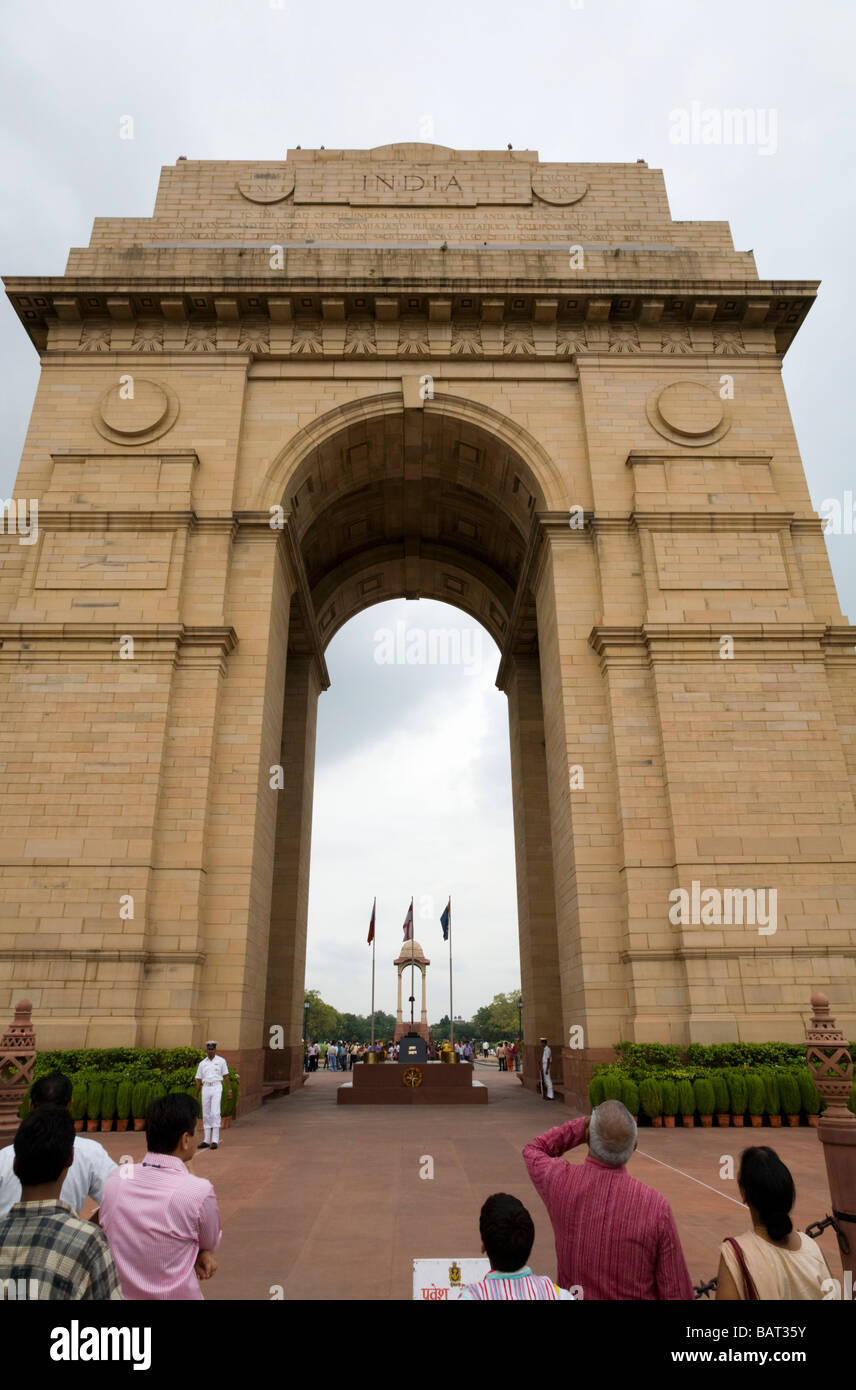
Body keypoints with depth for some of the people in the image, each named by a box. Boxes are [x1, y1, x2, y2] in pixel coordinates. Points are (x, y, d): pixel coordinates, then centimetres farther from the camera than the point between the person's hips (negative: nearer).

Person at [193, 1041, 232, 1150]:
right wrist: (195, 1095, 9)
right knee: (206, 1115, 5)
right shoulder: (202, 1063, 11)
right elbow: (198, 1080, 13)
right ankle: (207, 1140, 13)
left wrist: (230, 1090, -3)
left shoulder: (221, 1061, 4)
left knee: (215, 1113, -12)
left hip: (216, 1088, -4)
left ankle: (215, 1140, -10)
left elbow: (226, 1076, 4)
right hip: (205, 1088, 4)